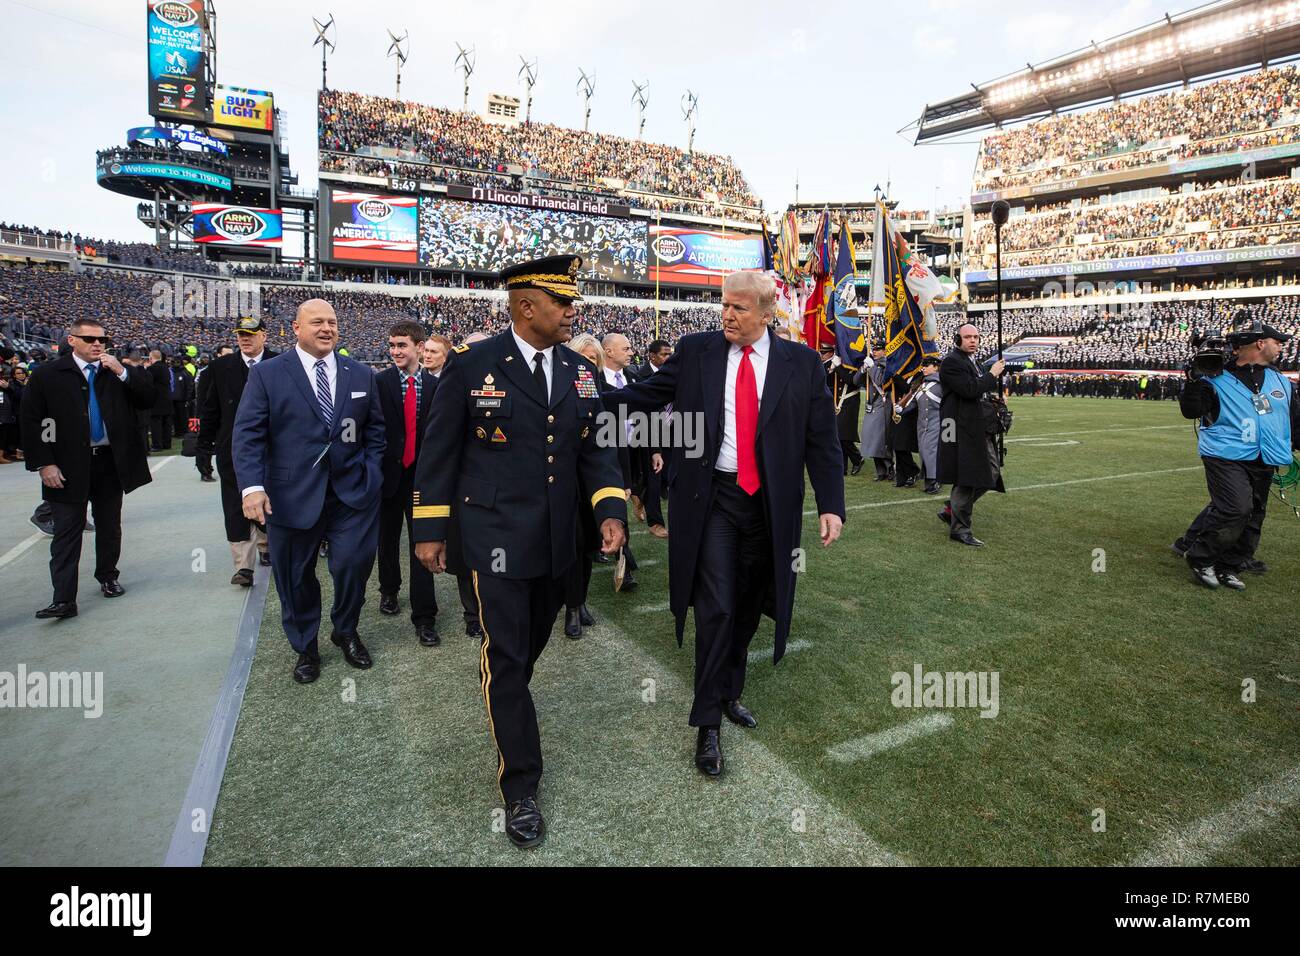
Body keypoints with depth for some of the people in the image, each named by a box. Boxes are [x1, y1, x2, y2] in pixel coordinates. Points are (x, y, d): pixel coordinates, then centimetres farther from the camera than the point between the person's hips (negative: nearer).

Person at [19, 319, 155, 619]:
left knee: (109, 527, 14)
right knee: (67, 533, -2)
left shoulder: (118, 372, 5)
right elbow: (31, 423, -2)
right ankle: (64, 600, -1)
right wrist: (44, 464, -9)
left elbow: (148, 400, -3)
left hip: (111, 462, 2)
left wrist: (122, 373, -15)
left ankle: (108, 578, 30)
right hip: (69, 466, -2)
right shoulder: (47, 375, -1)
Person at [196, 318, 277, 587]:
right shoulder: (220, 368, 2)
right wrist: (206, 442, 5)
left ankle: (264, 545, 36)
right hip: (233, 449, 1)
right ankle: (244, 565, 0)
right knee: (237, 507, -1)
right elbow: (210, 409, 6)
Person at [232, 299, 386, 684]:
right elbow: (248, 434, -7)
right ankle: (305, 648, 31)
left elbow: (374, 427, 14)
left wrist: (370, 469, 2)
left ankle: (346, 632, 27)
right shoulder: (266, 374, -1)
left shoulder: (361, 374, 8)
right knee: (296, 576, 10)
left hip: (352, 491, 2)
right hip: (292, 495, -1)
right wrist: (252, 485, -18)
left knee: (354, 563, -2)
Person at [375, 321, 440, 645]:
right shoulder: (380, 382, -3)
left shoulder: (436, 385, 0)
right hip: (389, 471, 0)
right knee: (388, 537, 17)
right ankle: (389, 590, 41)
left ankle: (424, 616, 3)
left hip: (421, 473, 0)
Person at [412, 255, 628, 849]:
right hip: (498, 538, -5)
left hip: (558, 539, 5)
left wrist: (611, 510, -10)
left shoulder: (582, 372, 3)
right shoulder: (472, 365, -9)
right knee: (505, 654, 1)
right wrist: (430, 529, -3)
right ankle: (520, 784, 17)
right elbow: (439, 449, -4)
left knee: (534, 641, 22)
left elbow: (596, 449, 5)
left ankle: (504, 703, 53)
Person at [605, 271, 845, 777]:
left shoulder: (802, 363, 1)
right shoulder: (694, 350, 1)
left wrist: (831, 504, -5)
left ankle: (729, 692, 38)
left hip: (769, 504, 2)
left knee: (747, 607, 15)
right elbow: (646, 395, 0)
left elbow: (822, 438, 1)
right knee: (716, 609, -3)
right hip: (710, 498, -2)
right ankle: (708, 722, 13)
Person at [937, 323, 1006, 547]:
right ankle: (959, 528, 6)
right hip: (964, 431, -10)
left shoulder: (973, 362, 19)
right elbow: (970, 390, -23)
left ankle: (951, 510, 22)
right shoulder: (951, 362, -12)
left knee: (992, 474, 11)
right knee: (967, 480, -5)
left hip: (982, 430, 10)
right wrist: (992, 374, -11)